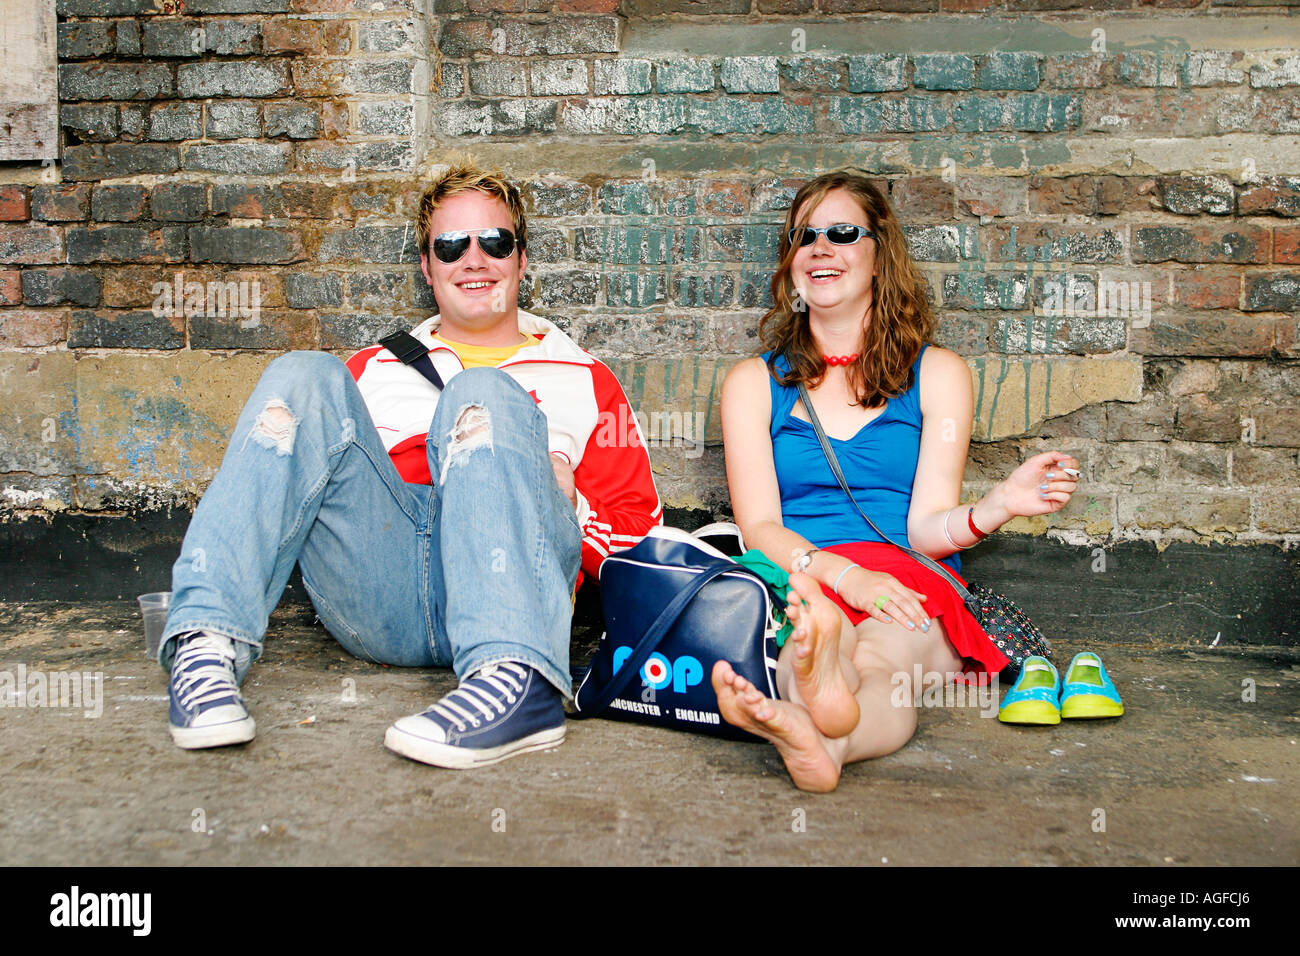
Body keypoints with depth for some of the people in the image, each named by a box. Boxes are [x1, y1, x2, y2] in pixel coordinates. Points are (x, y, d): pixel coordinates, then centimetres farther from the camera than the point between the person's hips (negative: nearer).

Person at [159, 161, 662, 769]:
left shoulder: (583, 380, 25)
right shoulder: (375, 369, 30)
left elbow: (638, 526, 18)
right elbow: (324, 492, 26)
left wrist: (561, 502, -2)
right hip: (377, 604, 2)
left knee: (481, 393, -24)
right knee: (305, 378, -12)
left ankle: (515, 676, -46)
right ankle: (206, 645, -32)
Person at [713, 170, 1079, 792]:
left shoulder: (938, 375, 16)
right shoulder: (753, 383, 16)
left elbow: (927, 528, 6)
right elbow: (758, 526, 3)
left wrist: (999, 506, -18)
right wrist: (842, 573, -19)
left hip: (911, 596, 0)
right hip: (797, 588, 0)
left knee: (881, 662, -38)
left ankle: (824, 740, -69)